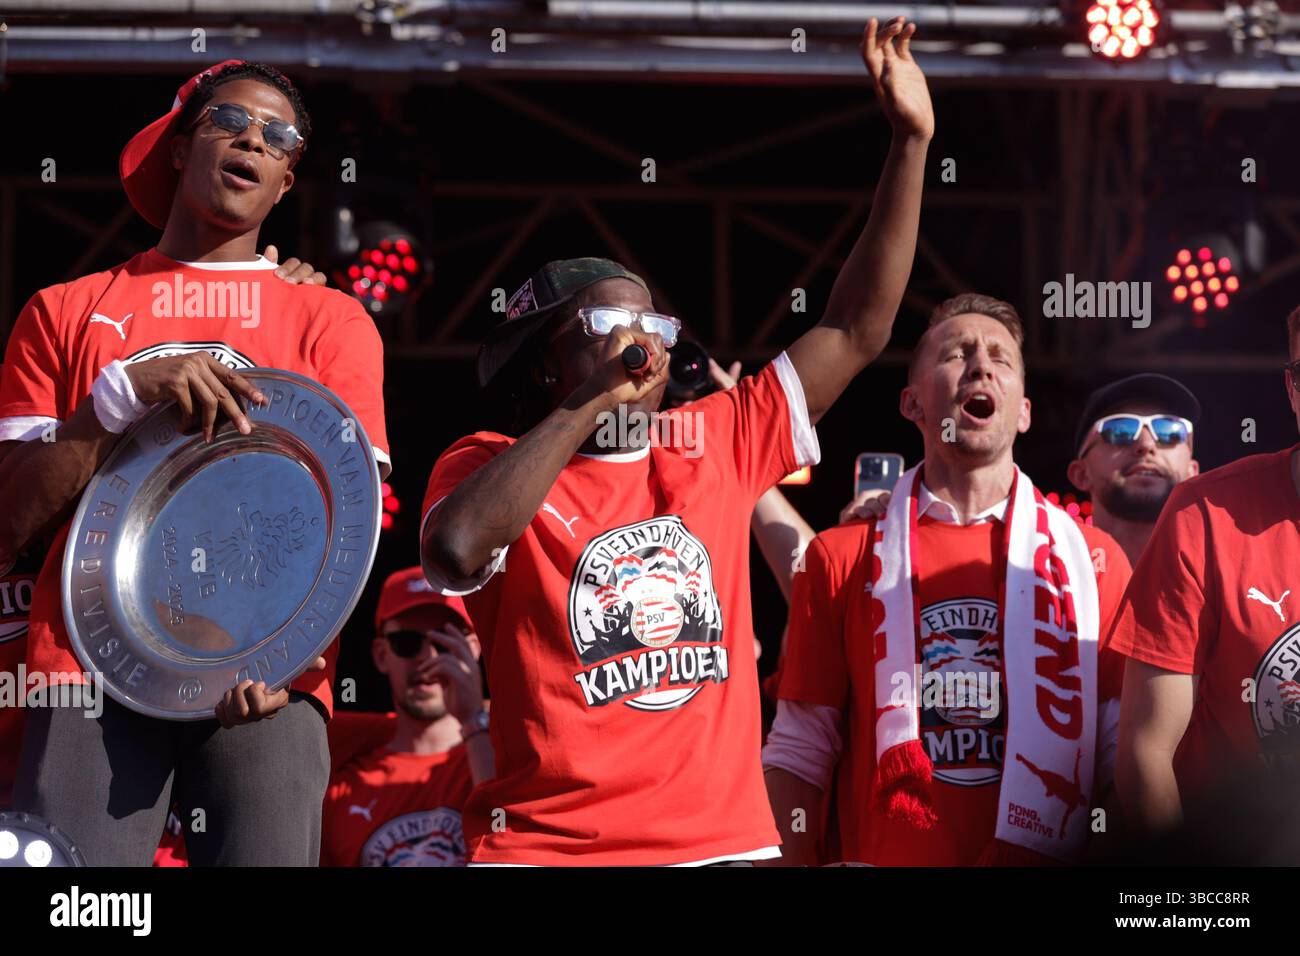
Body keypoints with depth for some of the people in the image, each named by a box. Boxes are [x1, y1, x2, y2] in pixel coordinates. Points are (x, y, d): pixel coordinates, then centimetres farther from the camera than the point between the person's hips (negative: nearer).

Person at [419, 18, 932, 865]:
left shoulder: (713, 446, 11)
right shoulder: (485, 465, 0)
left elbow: (857, 331, 14)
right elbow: (455, 551, -23)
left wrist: (912, 139, 11)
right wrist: (586, 403, -15)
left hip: (722, 840, 4)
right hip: (547, 843, -3)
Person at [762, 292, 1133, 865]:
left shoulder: (1093, 558, 9)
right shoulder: (842, 557, 9)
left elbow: (1126, 753, 7)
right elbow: (799, 755, 8)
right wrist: (797, 863, -3)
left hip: (1042, 855, 1)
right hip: (882, 859, -1)